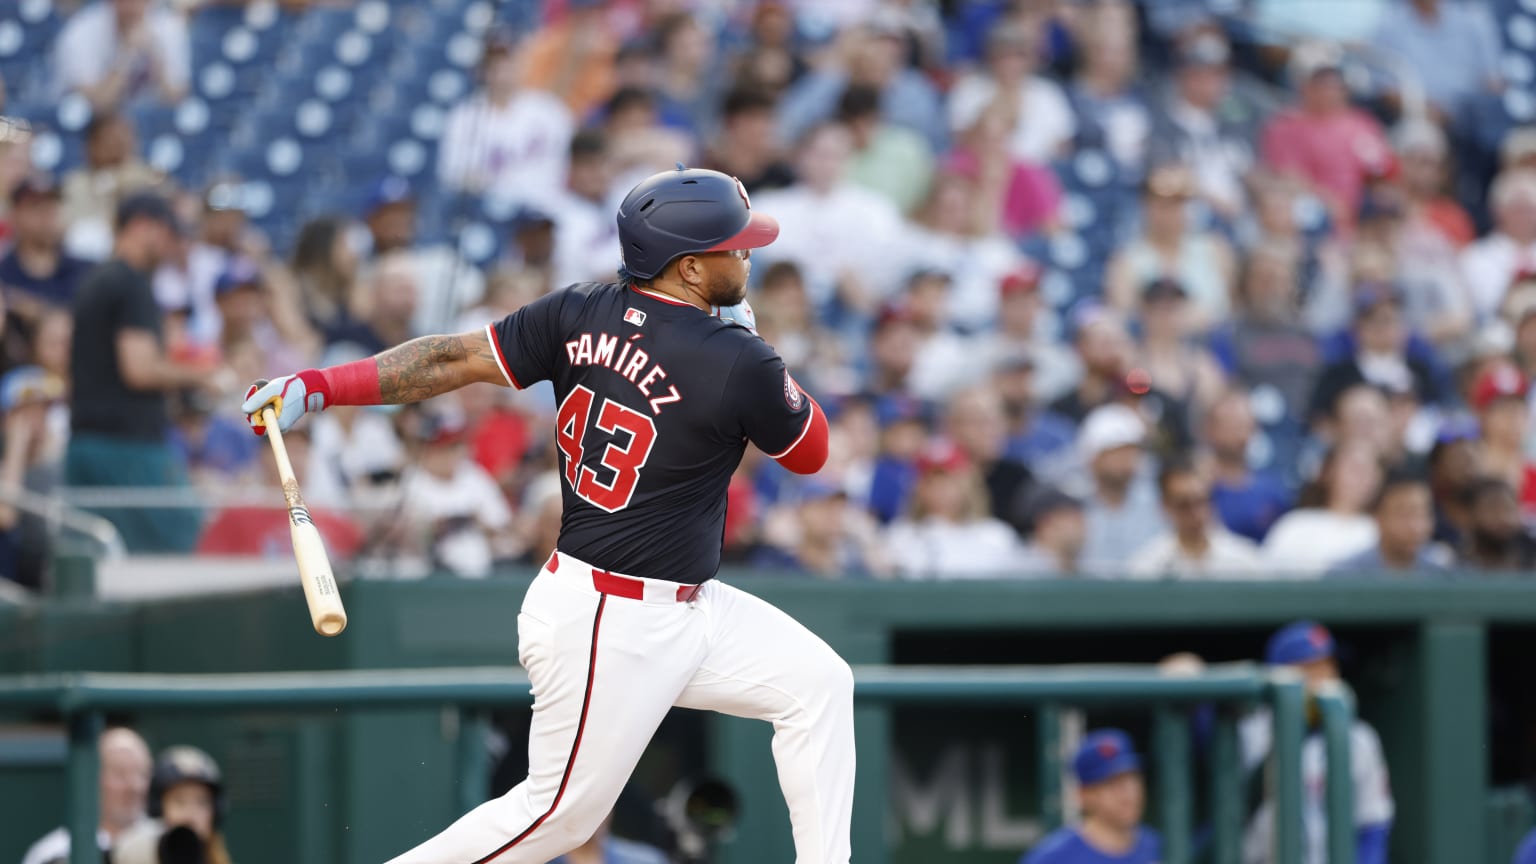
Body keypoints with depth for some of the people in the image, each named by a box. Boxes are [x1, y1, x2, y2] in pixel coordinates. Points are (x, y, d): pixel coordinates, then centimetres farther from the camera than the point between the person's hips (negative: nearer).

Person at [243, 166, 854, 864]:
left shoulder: (580, 314, -1)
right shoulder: (737, 362, -21)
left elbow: (454, 359, -4)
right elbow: (810, 453, -3)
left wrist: (318, 385, -3)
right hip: (611, 626, -9)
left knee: (818, 683, 12)